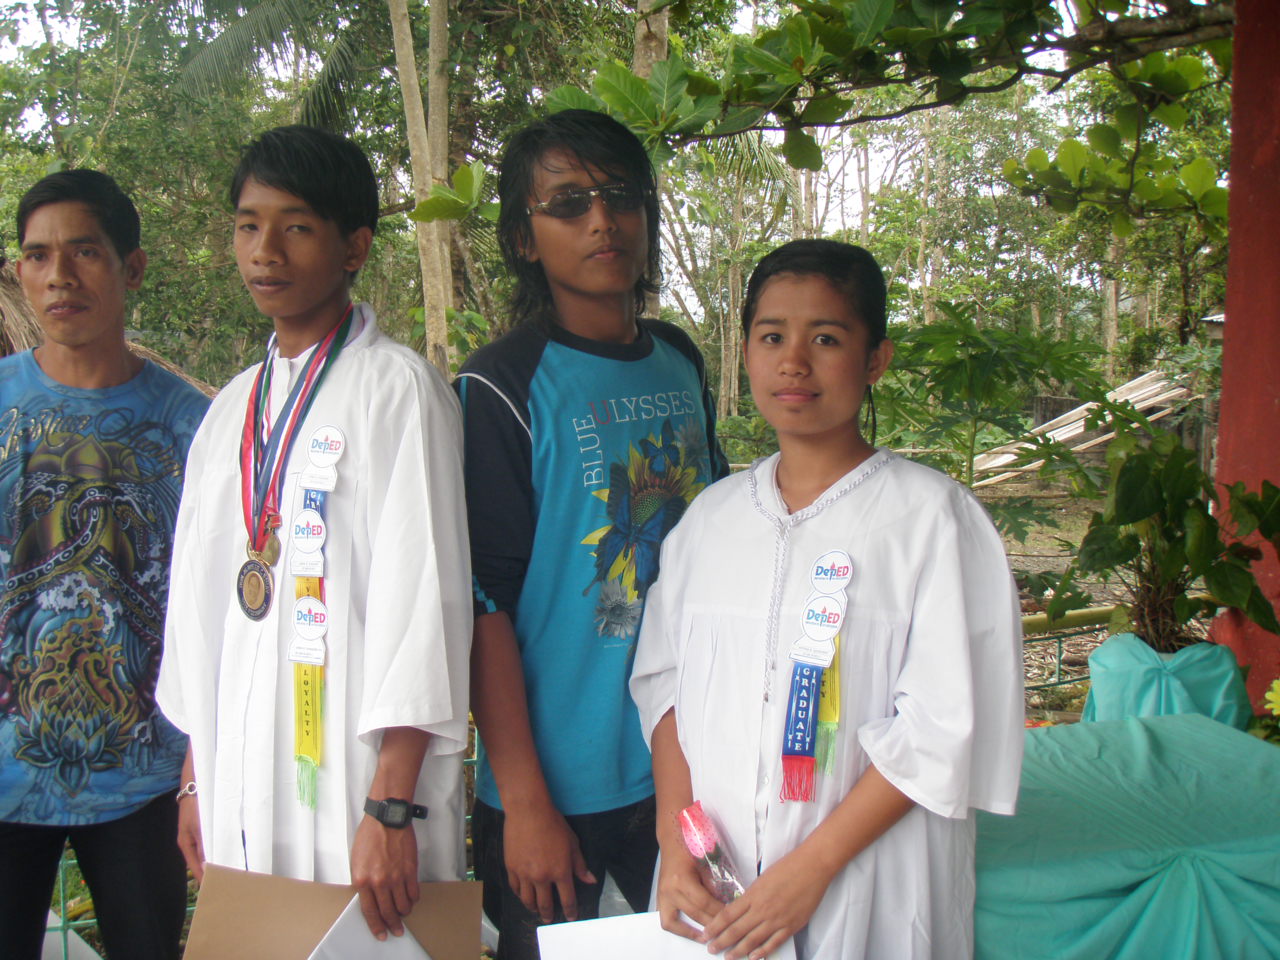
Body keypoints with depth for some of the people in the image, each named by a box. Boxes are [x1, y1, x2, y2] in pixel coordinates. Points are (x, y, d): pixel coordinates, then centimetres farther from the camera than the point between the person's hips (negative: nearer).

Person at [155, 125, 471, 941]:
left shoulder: (397, 387, -7)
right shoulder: (232, 410, 14)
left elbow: (421, 593, -14)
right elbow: (205, 594, 17)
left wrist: (391, 807, -18)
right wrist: (196, 779, 16)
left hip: (358, 777, -6)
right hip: (240, 785, 6)